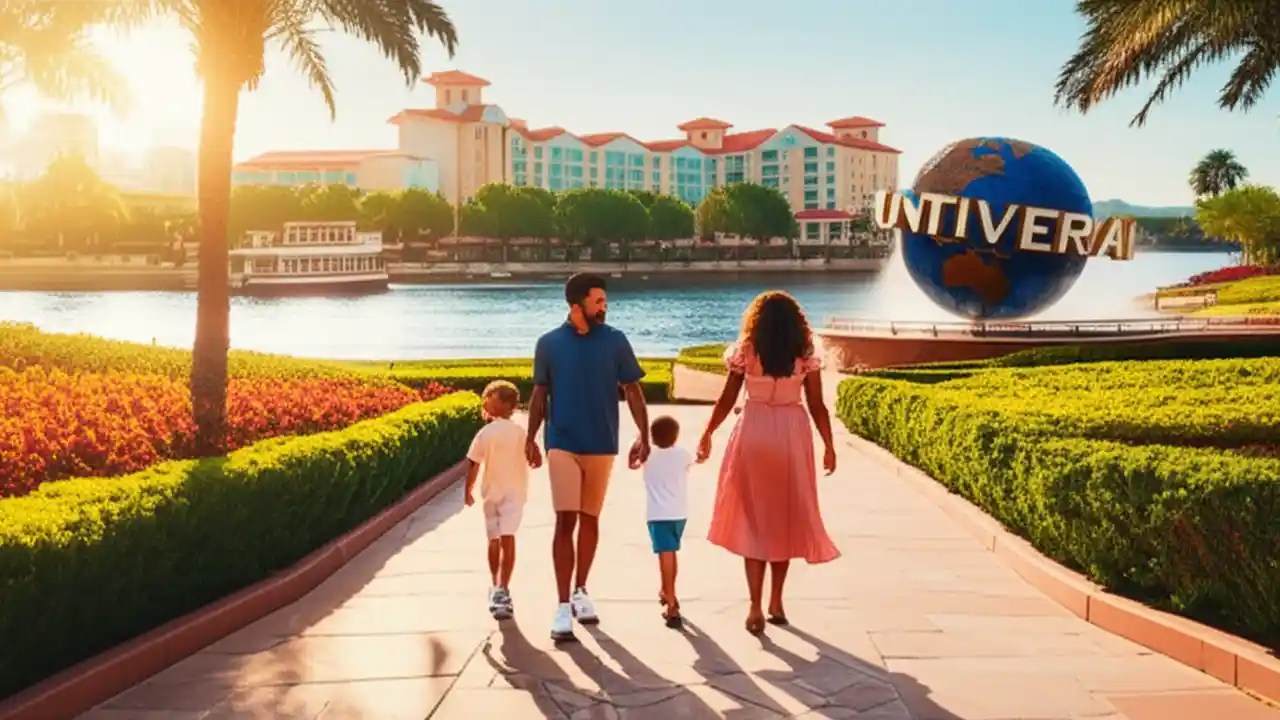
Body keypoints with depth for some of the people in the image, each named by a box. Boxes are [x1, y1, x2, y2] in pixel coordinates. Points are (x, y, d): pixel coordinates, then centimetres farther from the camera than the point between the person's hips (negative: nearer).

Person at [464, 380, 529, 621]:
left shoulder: (485, 433, -7)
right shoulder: (521, 432, -1)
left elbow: (473, 465, -6)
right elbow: (532, 462, 6)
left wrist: (468, 489, 6)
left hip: (491, 491, 0)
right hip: (515, 492, 0)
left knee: (494, 539, 15)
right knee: (508, 538, -9)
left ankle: (496, 586, 29)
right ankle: (502, 589, -22)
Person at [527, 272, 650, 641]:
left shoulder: (615, 341, -1)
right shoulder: (549, 343, -1)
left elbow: (632, 391, 1)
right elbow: (540, 394, 6)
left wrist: (643, 436, -6)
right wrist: (531, 438, 1)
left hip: (602, 445, 2)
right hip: (562, 444, -1)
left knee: (589, 520, 12)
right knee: (565, 521, -7)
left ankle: (580, 591, 28)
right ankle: (563, 605, -4)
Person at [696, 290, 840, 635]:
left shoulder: (745, 351, -1)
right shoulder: (805, 355, 0)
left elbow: (726, 400, 1)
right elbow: (817, 406, 0)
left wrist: (707, 434, 13)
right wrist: (829, 445, 10)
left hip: (754, 433, -1)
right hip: (792, 436, 1)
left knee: (753, 518, 5)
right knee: (786, 518, 14)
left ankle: (756, 607, -2)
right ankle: (776, 602, 22)